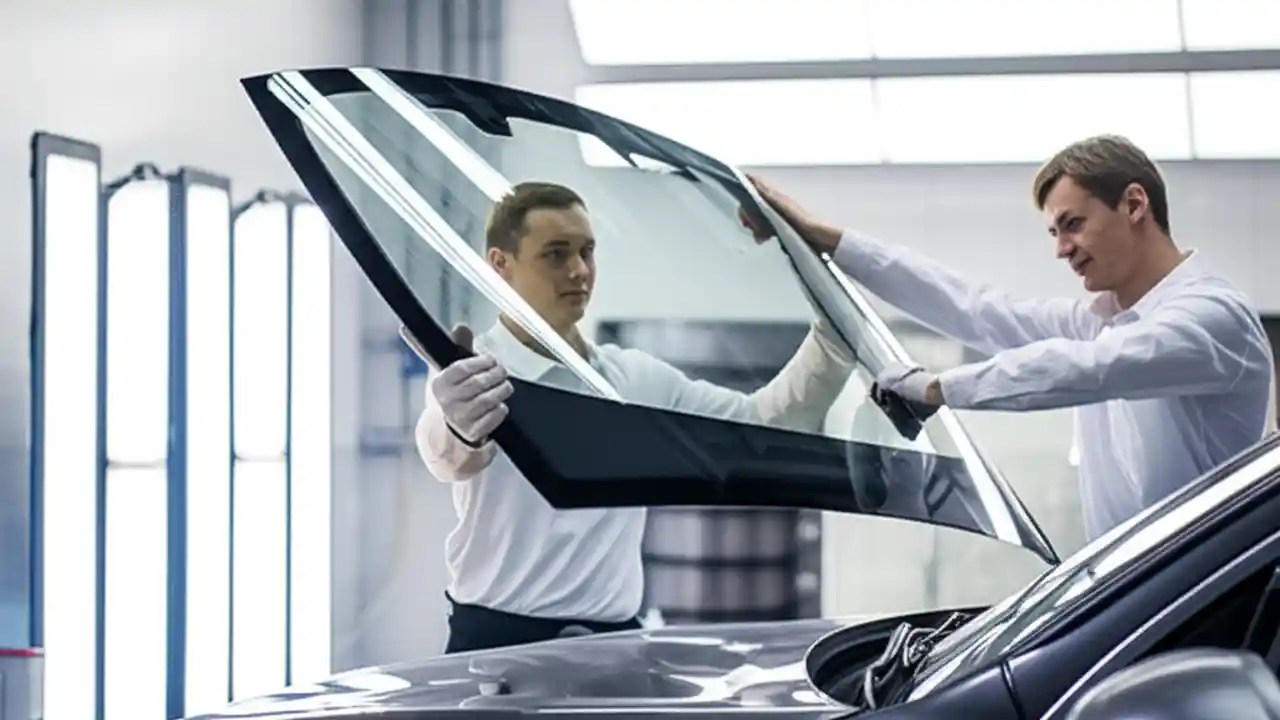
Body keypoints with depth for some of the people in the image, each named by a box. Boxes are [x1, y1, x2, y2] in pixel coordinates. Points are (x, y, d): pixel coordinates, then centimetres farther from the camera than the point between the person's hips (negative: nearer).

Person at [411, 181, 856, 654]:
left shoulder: (640, 380, 14)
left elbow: (769, 421, 19)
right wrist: (460, 433, -56)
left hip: (615, 639, 5)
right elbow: (445, 451, -30)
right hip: (500, 640, -5)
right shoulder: (471, 378, -6)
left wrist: (837, 328, 5)